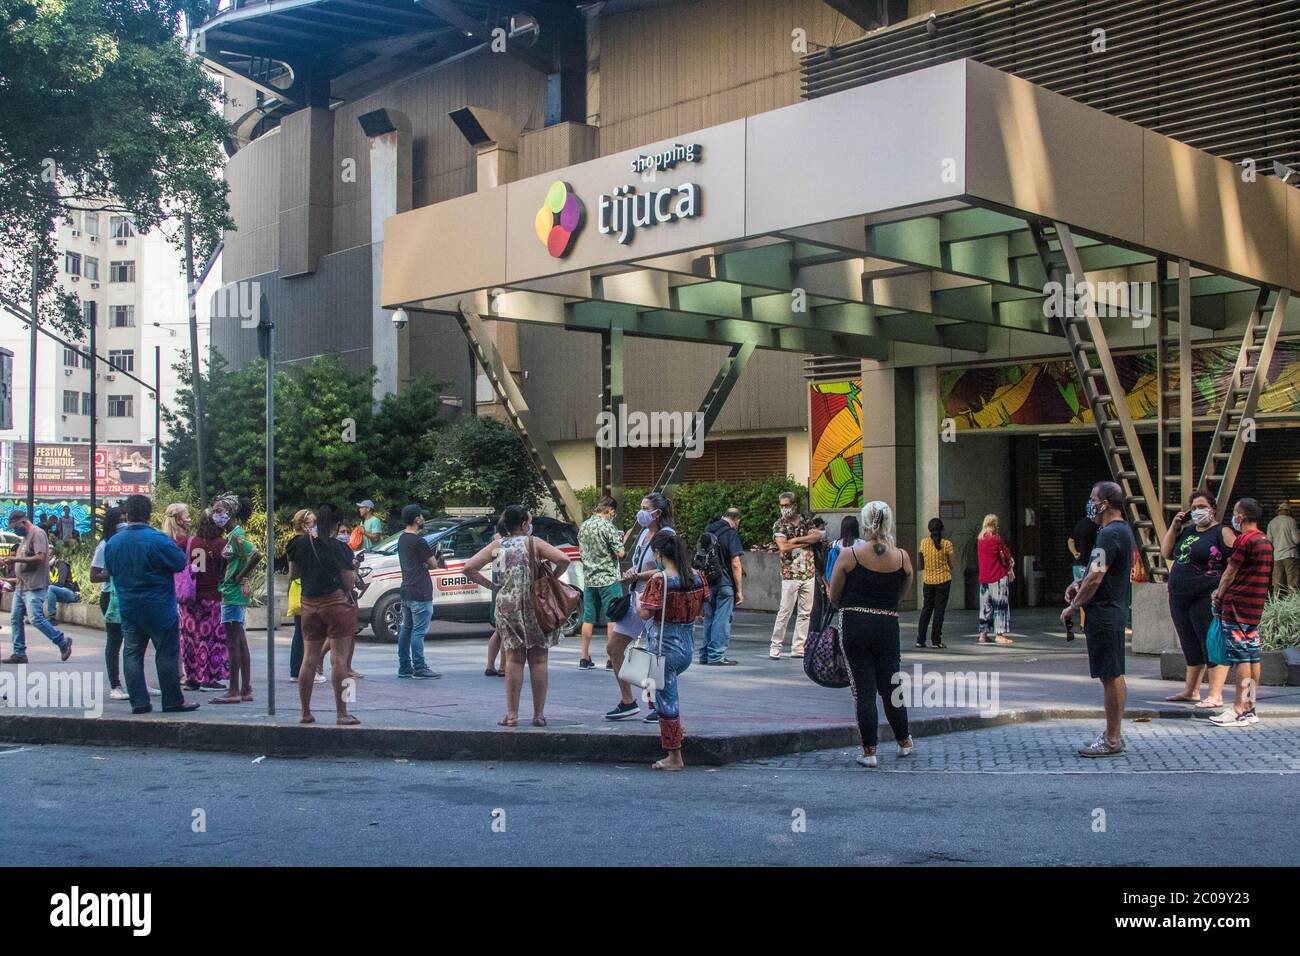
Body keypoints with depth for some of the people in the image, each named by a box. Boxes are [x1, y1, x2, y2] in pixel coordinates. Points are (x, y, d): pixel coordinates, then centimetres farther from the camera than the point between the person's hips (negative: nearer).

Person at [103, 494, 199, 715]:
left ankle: (139, 702, 7)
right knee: (166, 655, 2)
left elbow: (109, 570, 13)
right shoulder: (158, 540, -17)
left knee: (132, 654, 9)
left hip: (129, 611, 4)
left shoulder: (112, 542, 1)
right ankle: (172, 701, 6)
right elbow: (180, 563, -10)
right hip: (159, 610, -4)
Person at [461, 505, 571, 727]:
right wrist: (550, 579, -4)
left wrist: (492, 585, 5)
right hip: (535, 606, -2)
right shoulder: (533, 543, -4)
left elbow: (469, 568, 0)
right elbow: (563, 560, -18)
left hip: (507, 606, 3)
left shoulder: (497, 547, 5)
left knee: (513, 659, 9)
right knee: (538, 660, 5)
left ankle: (512, 714, 7)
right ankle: (539, 714, 8)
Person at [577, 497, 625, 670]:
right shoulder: (607, 527, -13)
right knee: (612, 618, 0)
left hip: (589, 579, 6)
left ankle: (584, 658, 12)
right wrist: (624, 540, 3)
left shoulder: (584, 526, 9)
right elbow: (620, 553, -15)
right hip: (608, 579, -6)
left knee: (588, 618, 9)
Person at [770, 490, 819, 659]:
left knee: (806, 613, 6)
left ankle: (798, 648, 12)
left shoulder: (805, 521, 9)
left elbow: (817, 536, -8)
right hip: (790, 574, -4)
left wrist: (796, 539, -15)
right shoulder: (779, 525, -1)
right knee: (785, 612, -6)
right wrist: (806, 541, -10)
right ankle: (775, 647, 2)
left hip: (809, 574, 4)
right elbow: (783, 547, -16)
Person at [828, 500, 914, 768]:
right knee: (890, 686, 18)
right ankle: (904, 743, 31)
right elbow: (902, 594, 12)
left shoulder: (849, 555, -7)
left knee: (863, 690, 4)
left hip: (855, 626, -2)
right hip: (888, 626, 2)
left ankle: (869, 751, 5)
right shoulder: (902, 557, 0)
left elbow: (833, 597, 1)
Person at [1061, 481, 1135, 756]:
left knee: (1110, 676, -5)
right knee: (1115, 675, 15)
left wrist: (1072, 607, -12)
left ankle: (1111, 740, 0)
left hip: (1104, 613, -11)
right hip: (1115, 611, 11)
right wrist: (1080, 584, 10)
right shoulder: (1123, 530, 15)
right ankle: (1113, 733, 22)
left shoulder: (1110, 534, -18)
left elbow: (1096, 578, -22)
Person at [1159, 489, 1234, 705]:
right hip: (1179, 598, 8)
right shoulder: (1186, 531, 17)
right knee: (1190, 646, 15)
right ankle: (1191, 691, 24)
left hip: (1206, 599, -7)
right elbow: (1166, 553, 16)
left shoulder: (1222, 533, -5)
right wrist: (1174, 526, 8)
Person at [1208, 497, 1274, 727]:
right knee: (1252, 655, 10)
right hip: (1256, 605, 9)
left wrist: (1219, 594, 6)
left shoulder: (1244, 540, -13)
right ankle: (1250, 708, 14)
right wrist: (1224, 590, 17)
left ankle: (1239, 711, -7)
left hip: (1238, 604, -9)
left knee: (1240, 656, -7)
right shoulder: (1266, 541, 14)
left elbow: (1230, 572, -9)